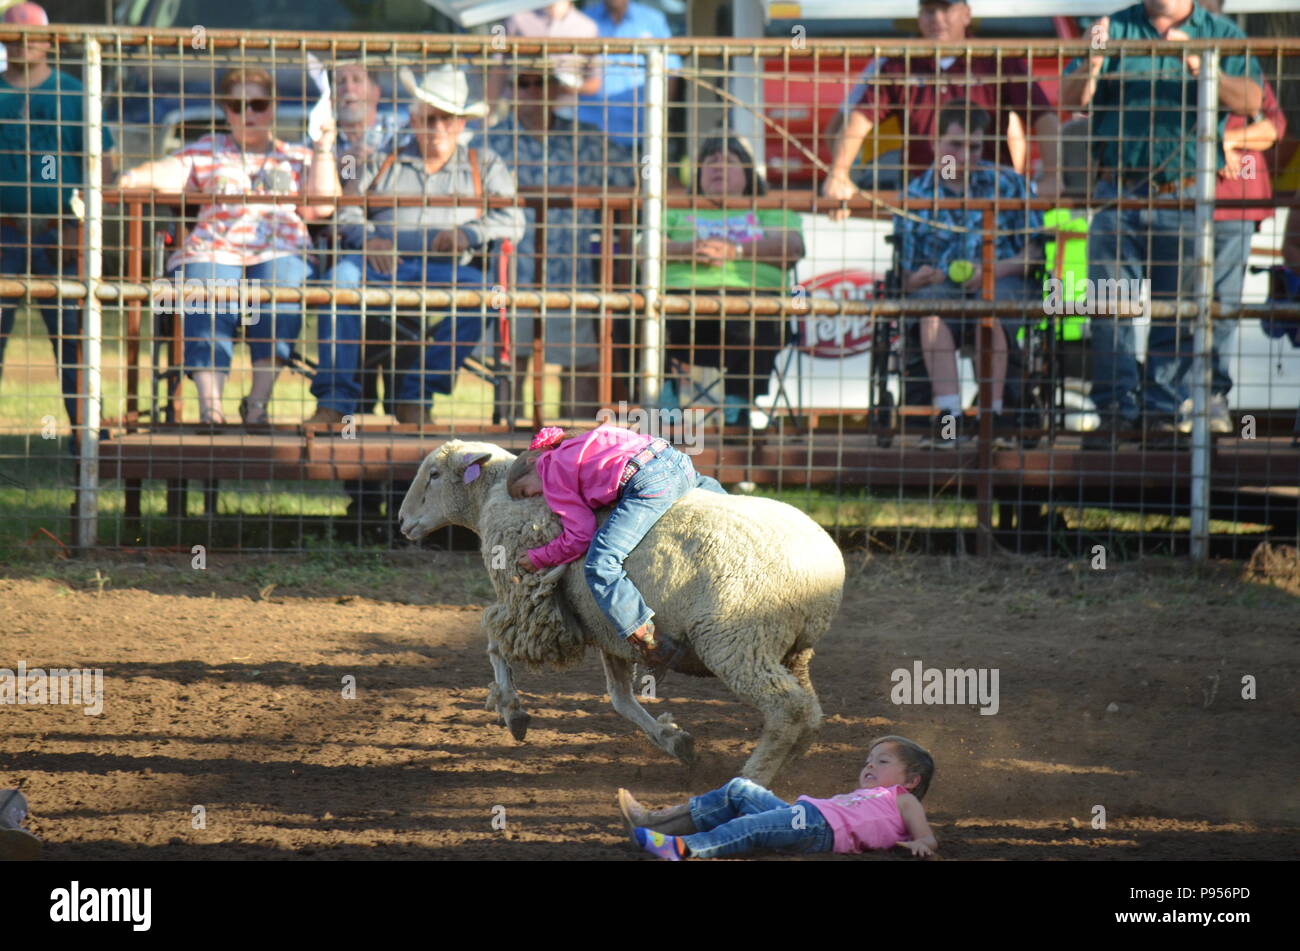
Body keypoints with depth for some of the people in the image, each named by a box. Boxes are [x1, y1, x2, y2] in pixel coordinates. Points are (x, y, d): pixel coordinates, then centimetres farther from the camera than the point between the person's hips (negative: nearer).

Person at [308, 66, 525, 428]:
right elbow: (349, 212, 14)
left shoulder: (484, 165, 23)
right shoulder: (385, 163, 24)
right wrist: (367, 238, -9)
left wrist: (469, 234, -10)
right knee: (342, 276, -33)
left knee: (477, 291, -34)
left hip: (444, 272, 0)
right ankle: (334, 400, -36)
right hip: (384, 264, 0)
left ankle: (415, 395, -27)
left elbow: (511, 221, 9)